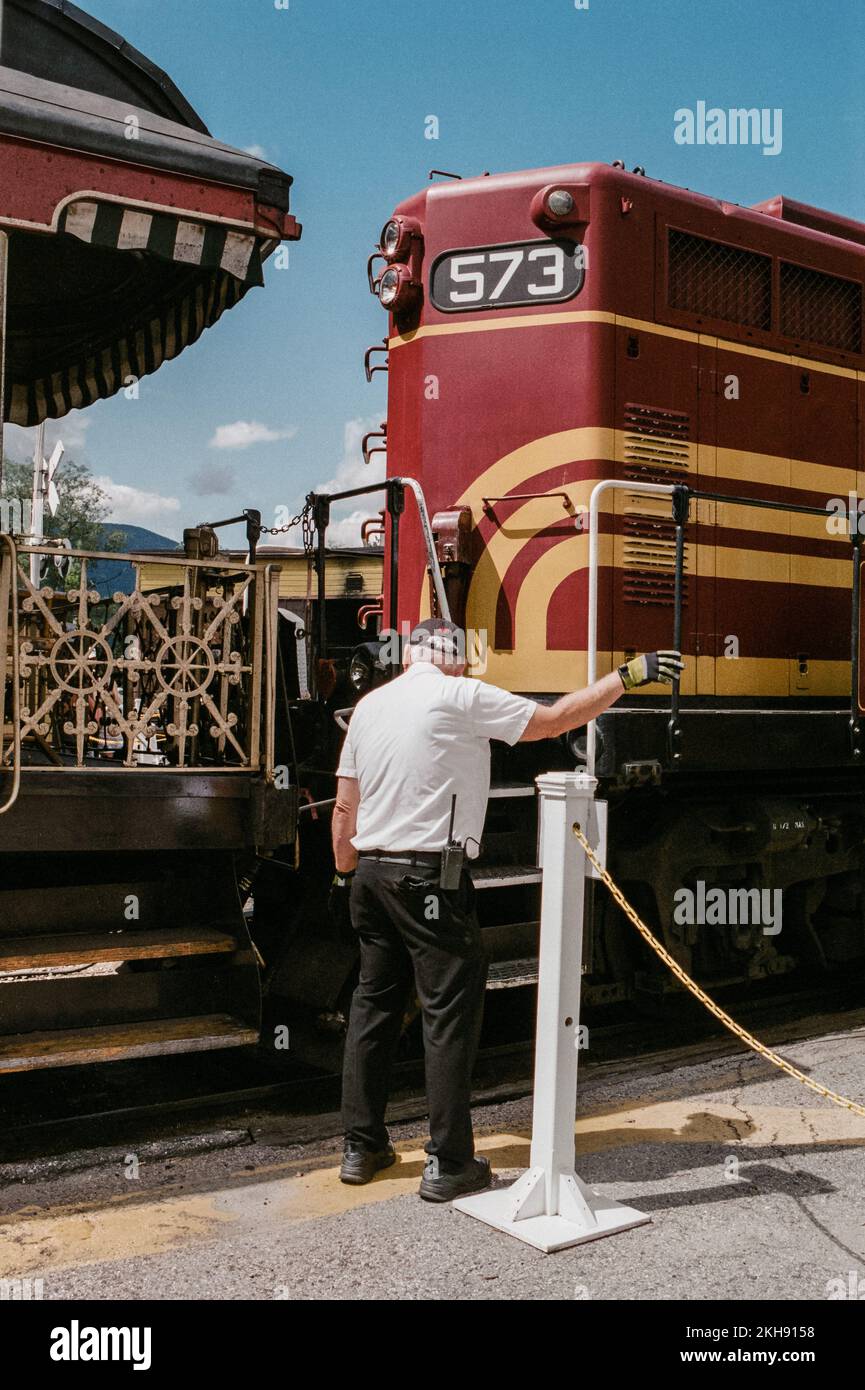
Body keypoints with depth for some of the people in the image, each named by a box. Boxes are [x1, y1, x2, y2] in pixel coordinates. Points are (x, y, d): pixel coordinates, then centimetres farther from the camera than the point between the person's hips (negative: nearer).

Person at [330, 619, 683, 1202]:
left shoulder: (370, 704, 11)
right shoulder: (461, 696, -7)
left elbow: (344, 808, 13)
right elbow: (553, 720, -5)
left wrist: (346, 874, 23)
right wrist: (627, 676, 2)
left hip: (371, 871, 7)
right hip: (431, 879, -7)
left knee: (374, 1003, 15)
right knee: (450, 1012, 0)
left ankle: (361, 1147, 22)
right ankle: (448, 1164, 5)